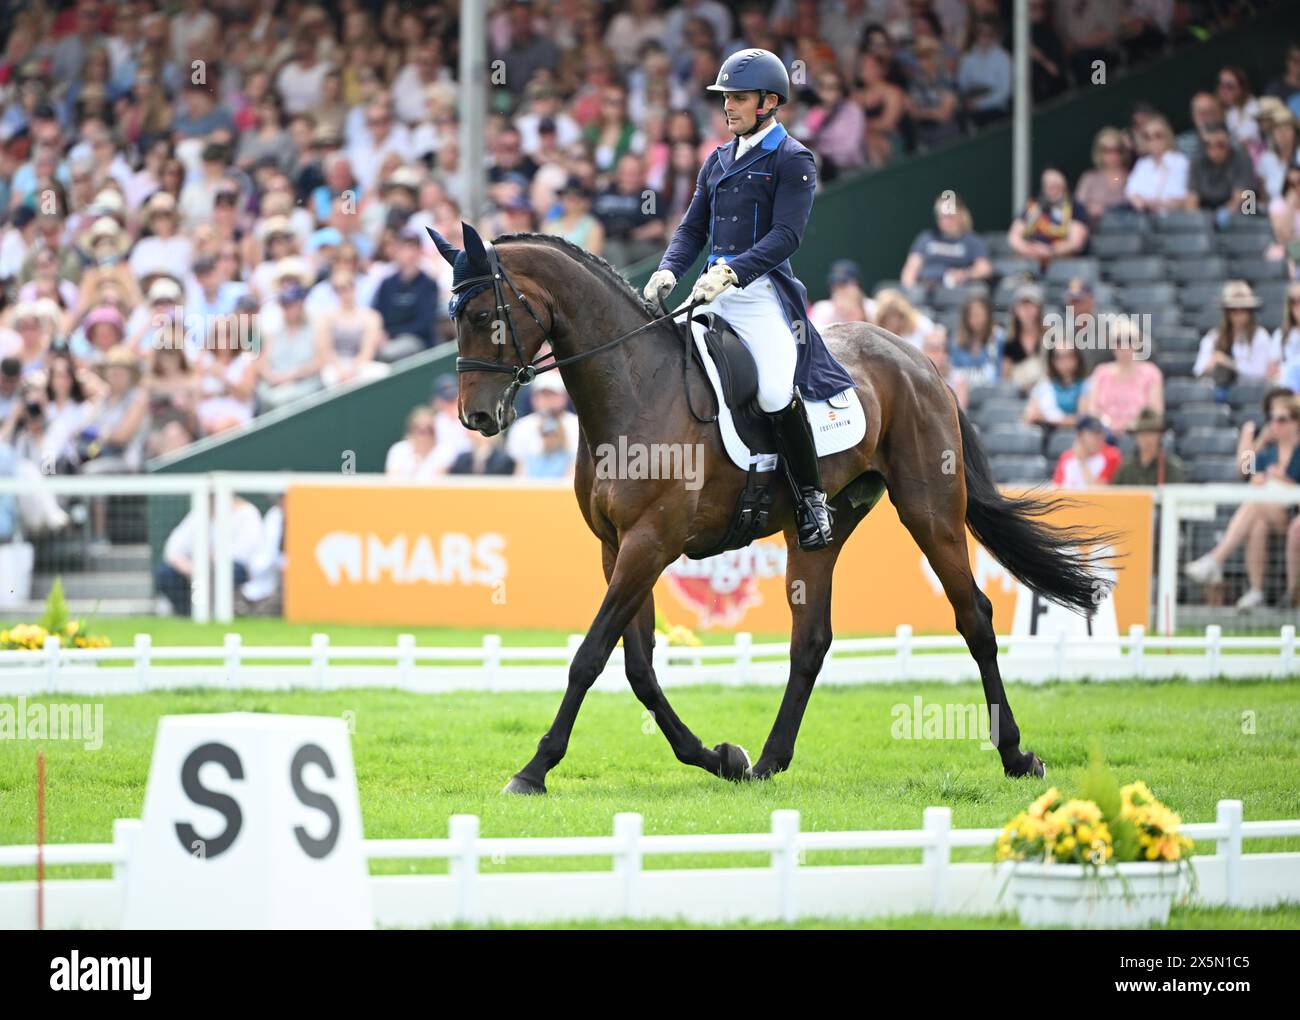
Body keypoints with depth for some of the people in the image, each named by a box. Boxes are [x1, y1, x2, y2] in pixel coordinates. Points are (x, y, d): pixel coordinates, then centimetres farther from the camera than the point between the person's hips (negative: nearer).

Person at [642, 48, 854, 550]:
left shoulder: (793, 160, -4)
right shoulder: (718, 160, 17)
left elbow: (785, 235, -15)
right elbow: (693, 227, 16)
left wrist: (730, 272, -27)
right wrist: (668, 270, -4)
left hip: (763, 292, -7)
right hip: (715, 293, 7)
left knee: (775, 394, -23)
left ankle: (811, 498, -7)